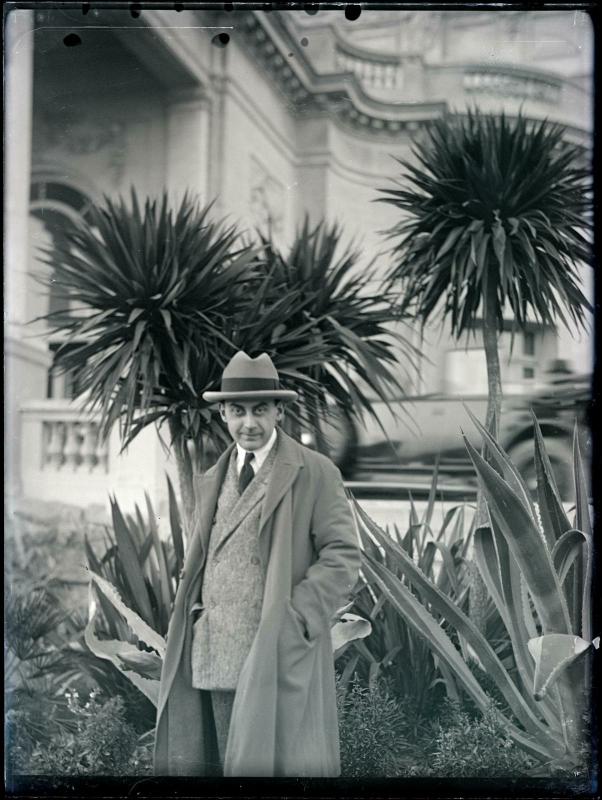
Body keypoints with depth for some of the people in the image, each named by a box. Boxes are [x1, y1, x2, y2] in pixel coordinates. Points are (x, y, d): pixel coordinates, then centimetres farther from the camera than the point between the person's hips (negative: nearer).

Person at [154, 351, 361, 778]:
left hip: (279, 656, -5)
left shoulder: (315, 473, -2)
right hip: (216, 659, 5)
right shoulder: (211, 481, 16)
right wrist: (196, 616, 8)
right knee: (231, 762, 8)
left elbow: (343, 556, -6)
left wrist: (295, 619, -15)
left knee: (281, 760, -3)